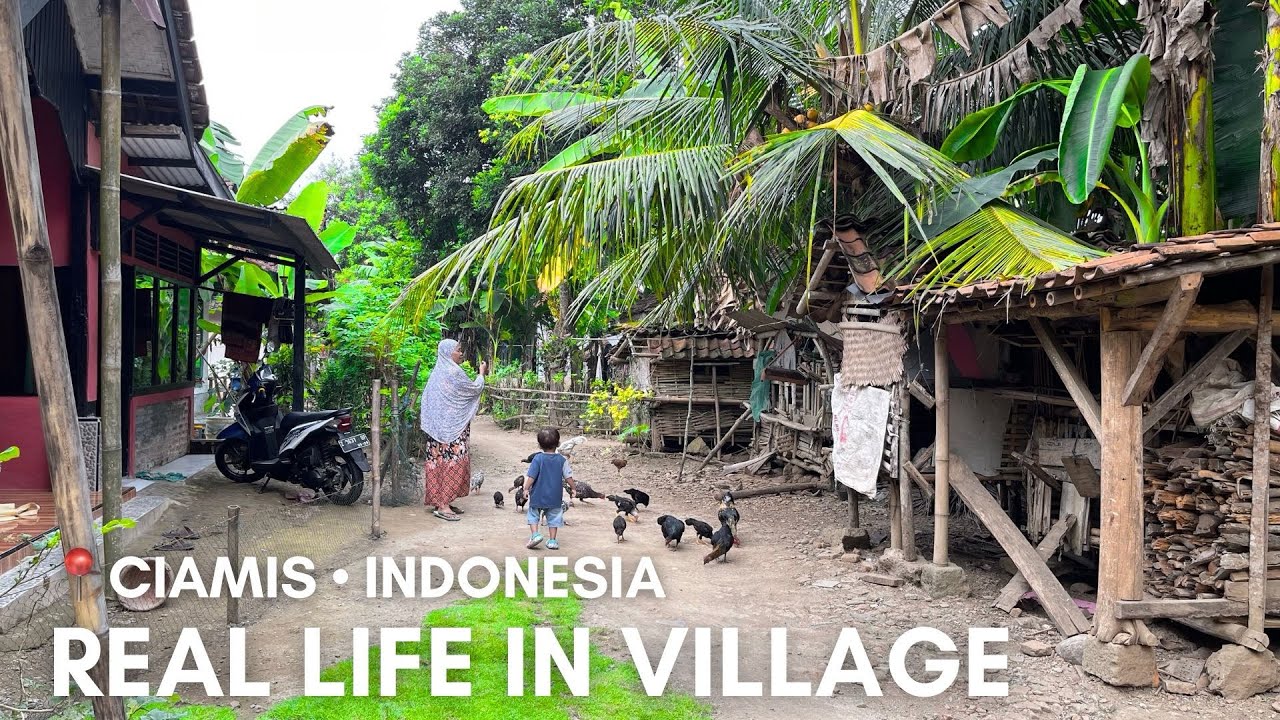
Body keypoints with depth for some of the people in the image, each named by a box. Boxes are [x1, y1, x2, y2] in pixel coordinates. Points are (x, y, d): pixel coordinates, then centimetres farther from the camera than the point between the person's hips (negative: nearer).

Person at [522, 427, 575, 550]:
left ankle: (534, 534, -4)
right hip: (555, 497, 2)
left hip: (537, 496, -2)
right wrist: (572, 488, 12)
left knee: (533, 515, 14)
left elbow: (531, 476, -12)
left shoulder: (538, 458, -10)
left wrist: (526, 489, -3)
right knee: (553, 517, 12)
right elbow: (568, 477, -2)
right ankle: (552, 541, 12)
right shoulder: (562, 460, -4)